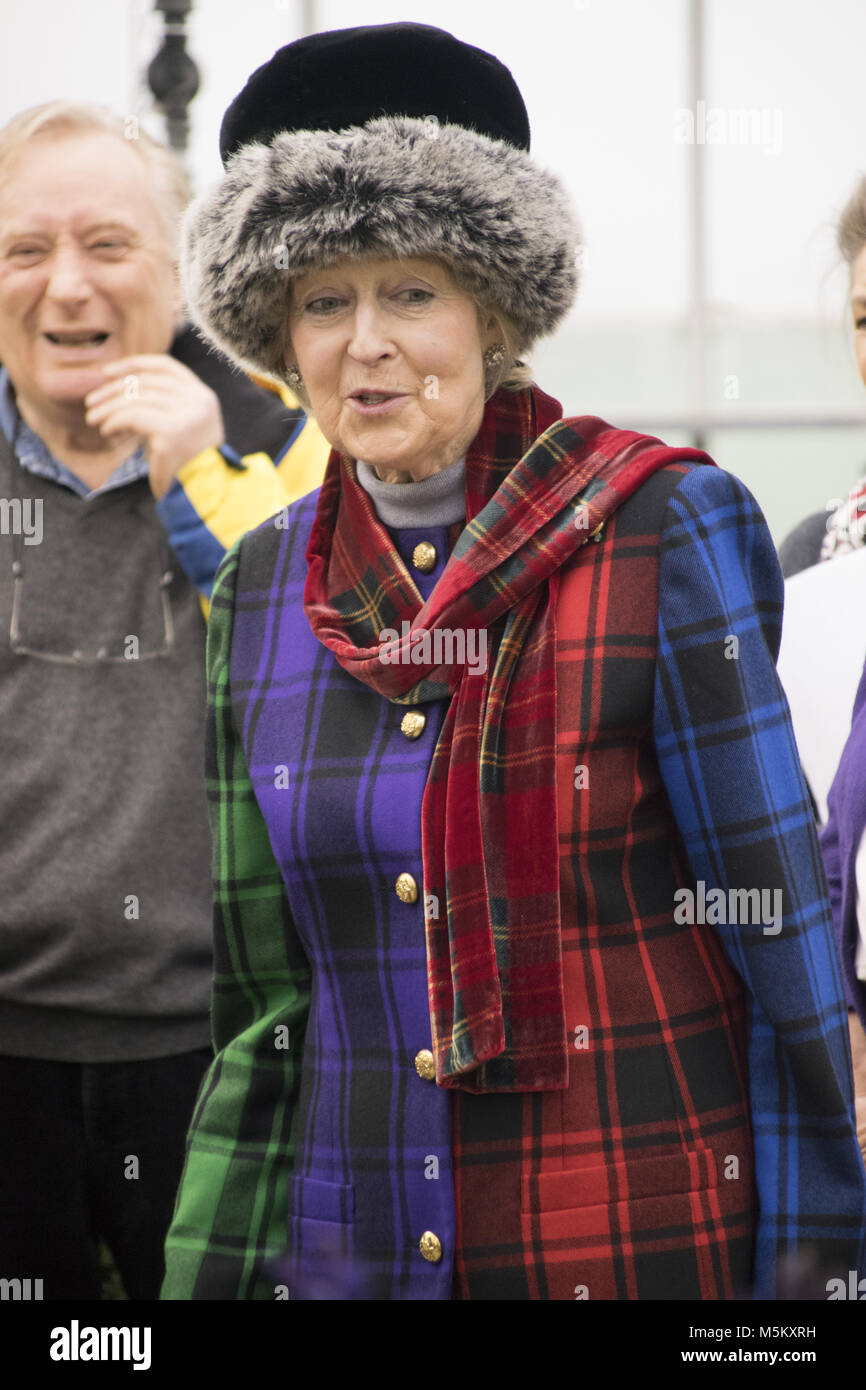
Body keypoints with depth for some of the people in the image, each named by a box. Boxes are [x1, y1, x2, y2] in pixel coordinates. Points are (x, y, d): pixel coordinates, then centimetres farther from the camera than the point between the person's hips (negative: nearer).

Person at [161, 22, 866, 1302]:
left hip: (643, 1239, -4)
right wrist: (214, 1267, 8)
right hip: (351, 1240, 4)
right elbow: (263, 983, 11)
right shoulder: (265, 586, 6)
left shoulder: (663, 529, -8)